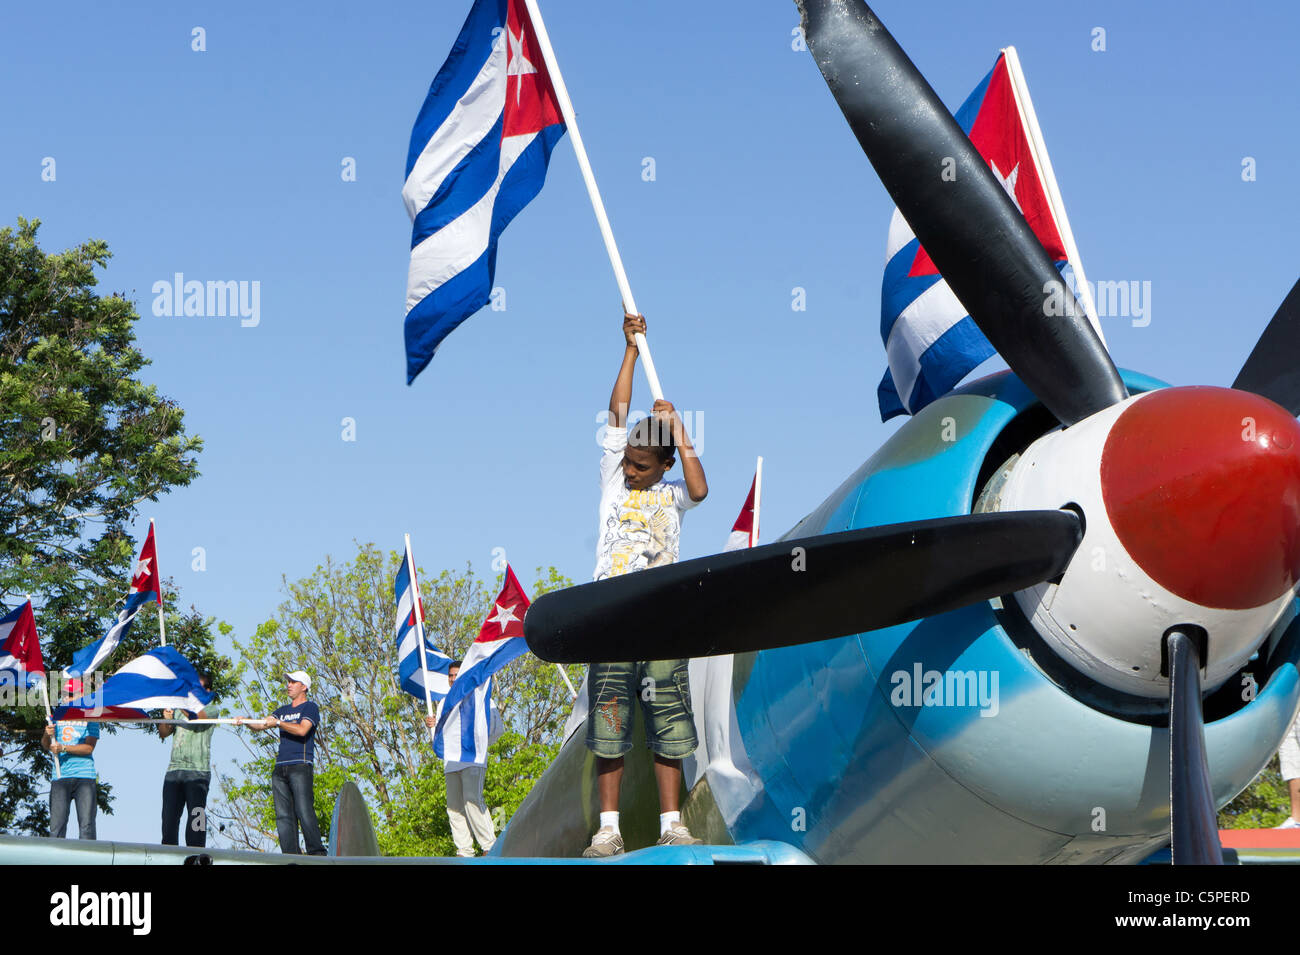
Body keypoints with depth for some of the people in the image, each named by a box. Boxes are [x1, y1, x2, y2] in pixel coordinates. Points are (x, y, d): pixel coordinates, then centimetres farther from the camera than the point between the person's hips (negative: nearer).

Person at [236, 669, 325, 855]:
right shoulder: (283, 711, 25)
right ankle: (291, 855, -1)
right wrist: (245, 721, -3)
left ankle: (317, 852, -13)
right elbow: (261, 724, 15)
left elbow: (302, 730, -12)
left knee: (304, 812, -14)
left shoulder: (310, 708, 4)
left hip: (300, 767, -7)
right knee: (283, 815, 0)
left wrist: (278, 723, -11)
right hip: (280, 768, 7)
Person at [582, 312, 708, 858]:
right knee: (608, 730, -1)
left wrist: (675, 426, -6)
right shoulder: (613, 480, 12)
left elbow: (700, 489, -13)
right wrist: (631, 348, 3)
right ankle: (608, 829, 1)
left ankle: (671, 826, 5)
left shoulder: (673, 496, 10)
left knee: (669, 731, 0)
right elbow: (617, 414, 5)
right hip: (611, 623, 0)